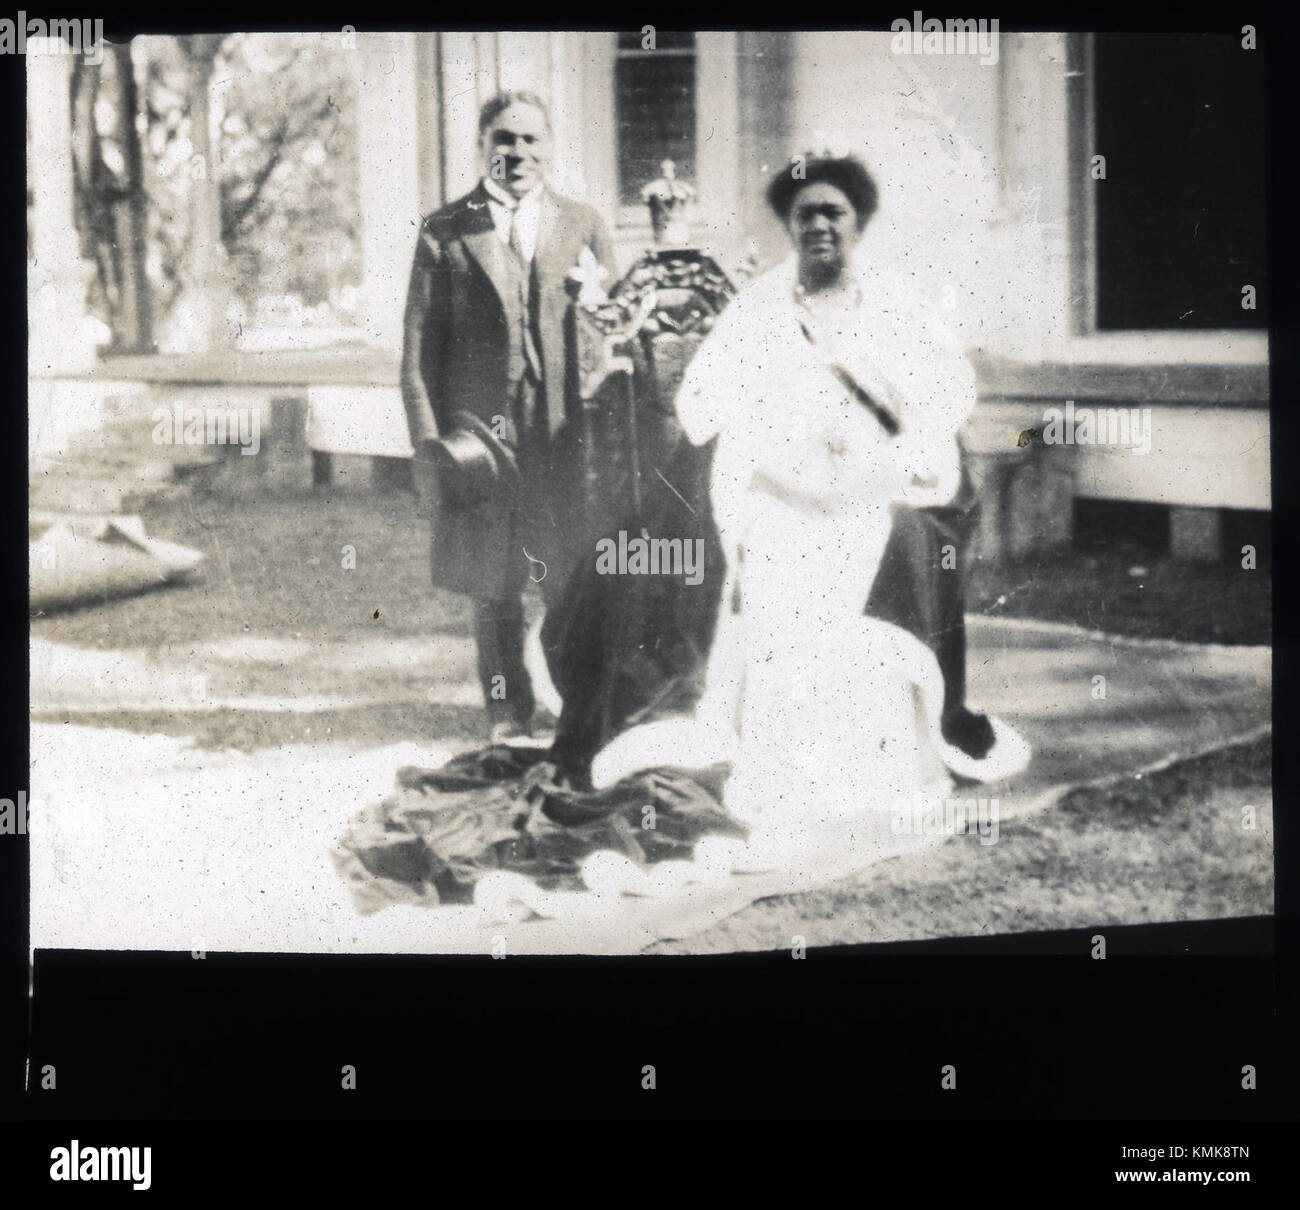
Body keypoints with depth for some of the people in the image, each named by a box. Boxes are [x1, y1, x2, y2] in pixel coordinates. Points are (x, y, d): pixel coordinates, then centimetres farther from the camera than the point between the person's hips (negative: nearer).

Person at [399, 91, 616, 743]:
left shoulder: (583, 225, 10)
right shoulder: (444, 231, 4)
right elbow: (419, 350, 3)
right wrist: (428, 447, -5)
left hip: (566, 434, 1)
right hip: (479, 433, -1)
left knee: (572, 581, 1)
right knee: (494, 587, 7)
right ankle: (506, 710, 22)